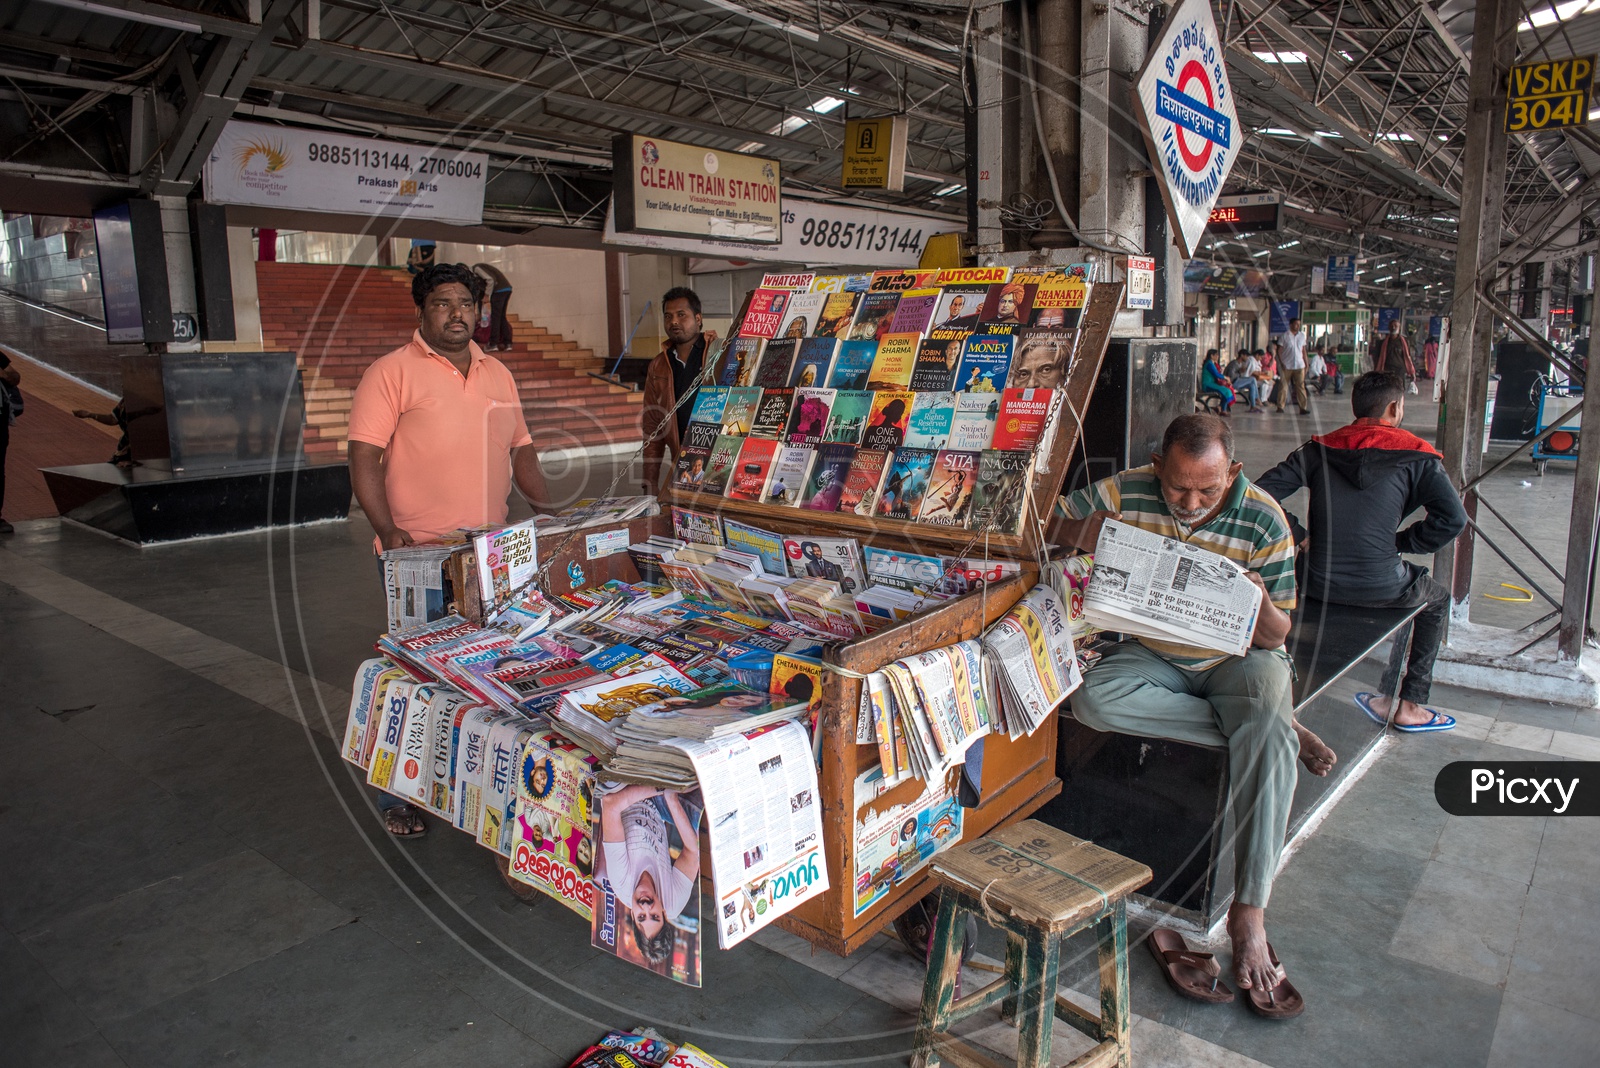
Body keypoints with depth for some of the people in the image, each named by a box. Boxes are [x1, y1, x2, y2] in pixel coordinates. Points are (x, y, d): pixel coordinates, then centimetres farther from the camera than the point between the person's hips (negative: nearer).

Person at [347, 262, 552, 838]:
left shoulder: (497, 373, 15)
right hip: (418, 556, -5)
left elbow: (519, 448, 20)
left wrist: (548, 509, 9)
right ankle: (399, 797, 17)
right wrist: (389, 532, -20)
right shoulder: (392, 372, -5)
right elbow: (364, 459, -9)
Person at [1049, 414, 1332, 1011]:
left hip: (1237, 657, -1)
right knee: (1092, 700, -30)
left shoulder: (1263, 519, -12)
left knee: (1269, 738, -34)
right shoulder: (1126, 493, -11)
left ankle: (1249, 913, -26)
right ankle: (1273, 728, -19)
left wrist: (1259, 601, -33)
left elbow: (1276, 636, -9)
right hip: (1154, 655, 2)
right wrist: (1087, 533, -28)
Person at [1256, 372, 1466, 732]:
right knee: (1437, 599, 30)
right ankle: (1410, 705, 30)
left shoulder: (1319, 449, 8)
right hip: (1378, 586, -4)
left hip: (1317, 583, 4)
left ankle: (1387, 698, 39)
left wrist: (1299, 539, 9)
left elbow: (1261, 492, 1)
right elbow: (1453, 518, -9)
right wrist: (1402, 542, 4)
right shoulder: (1415, 454, 0)